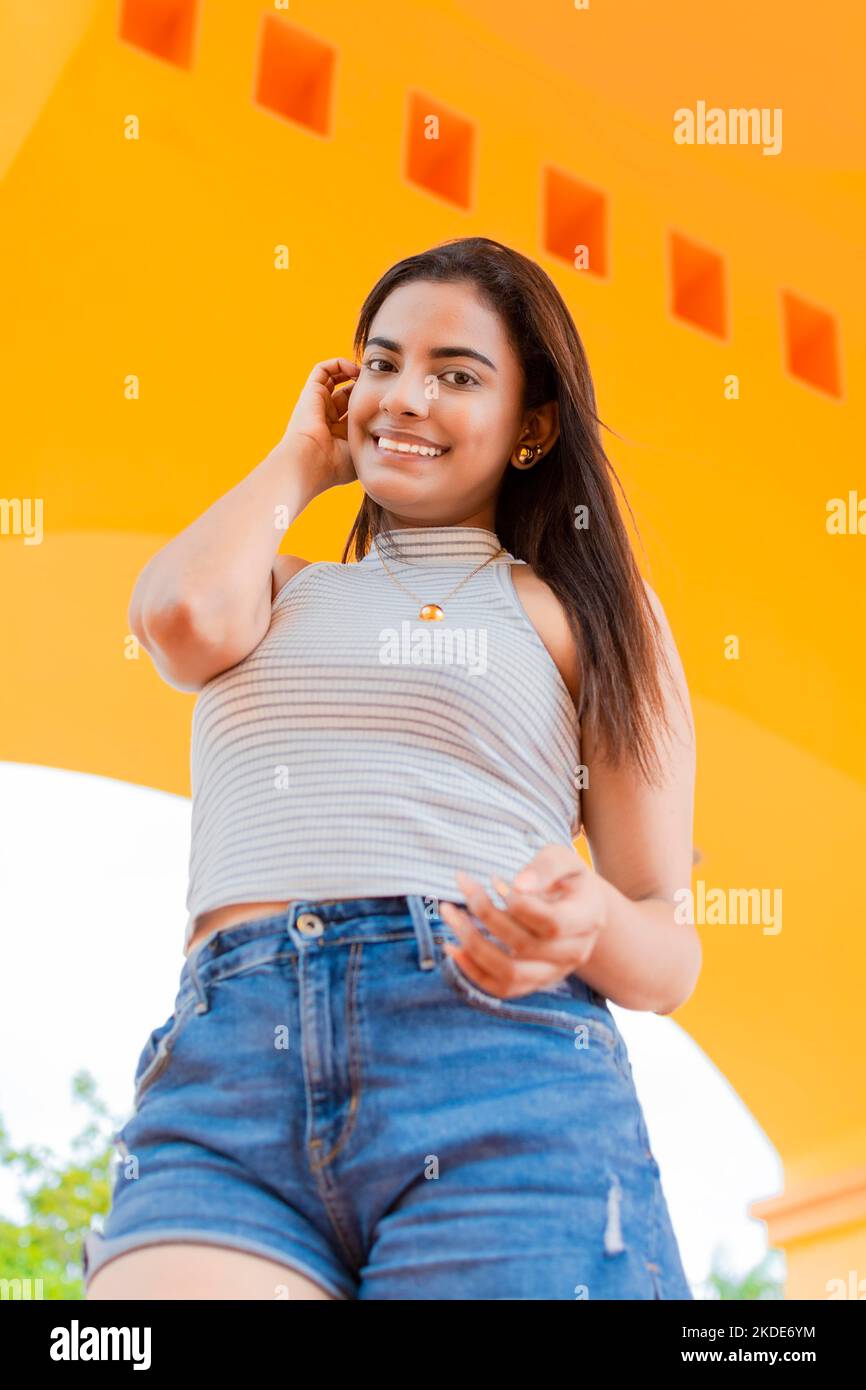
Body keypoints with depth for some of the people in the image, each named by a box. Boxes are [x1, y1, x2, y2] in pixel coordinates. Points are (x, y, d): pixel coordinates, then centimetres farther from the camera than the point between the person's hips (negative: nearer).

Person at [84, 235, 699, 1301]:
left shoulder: (580, 605, 15)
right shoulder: (275, 592, 25)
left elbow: (667, 950, 11)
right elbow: (182, 616, -2)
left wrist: (589, 926, -14)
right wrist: (302, 457, 17)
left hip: (499, 1059, -1)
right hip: (220, 1072, 2)